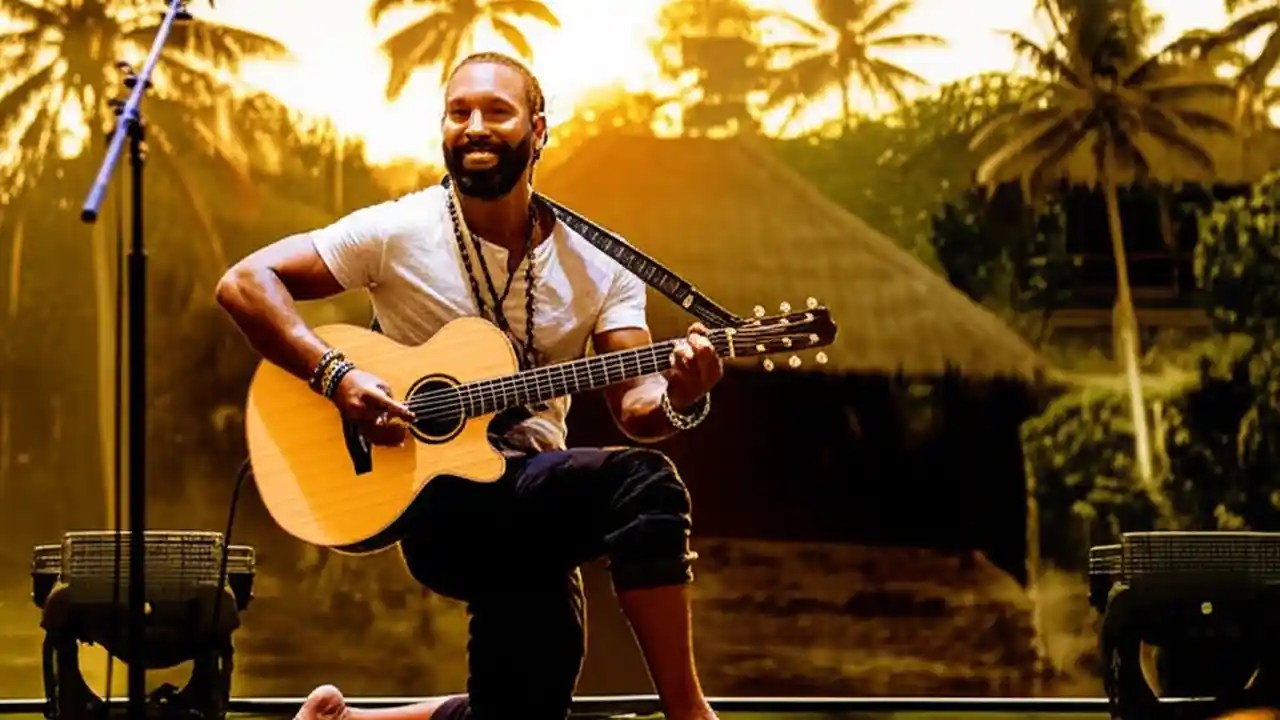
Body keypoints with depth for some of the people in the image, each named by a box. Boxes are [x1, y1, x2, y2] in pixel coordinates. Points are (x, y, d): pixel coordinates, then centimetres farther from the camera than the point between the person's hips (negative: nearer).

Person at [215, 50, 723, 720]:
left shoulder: (594, 263, 4)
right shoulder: (399, 233, -5)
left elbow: (636, 408, -3)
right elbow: (244, 283, -8)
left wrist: (678, 397, -27)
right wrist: (338, 377, -22)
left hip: (537, 503, 6)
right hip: (437, 497, -6)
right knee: (642, 483, -28)